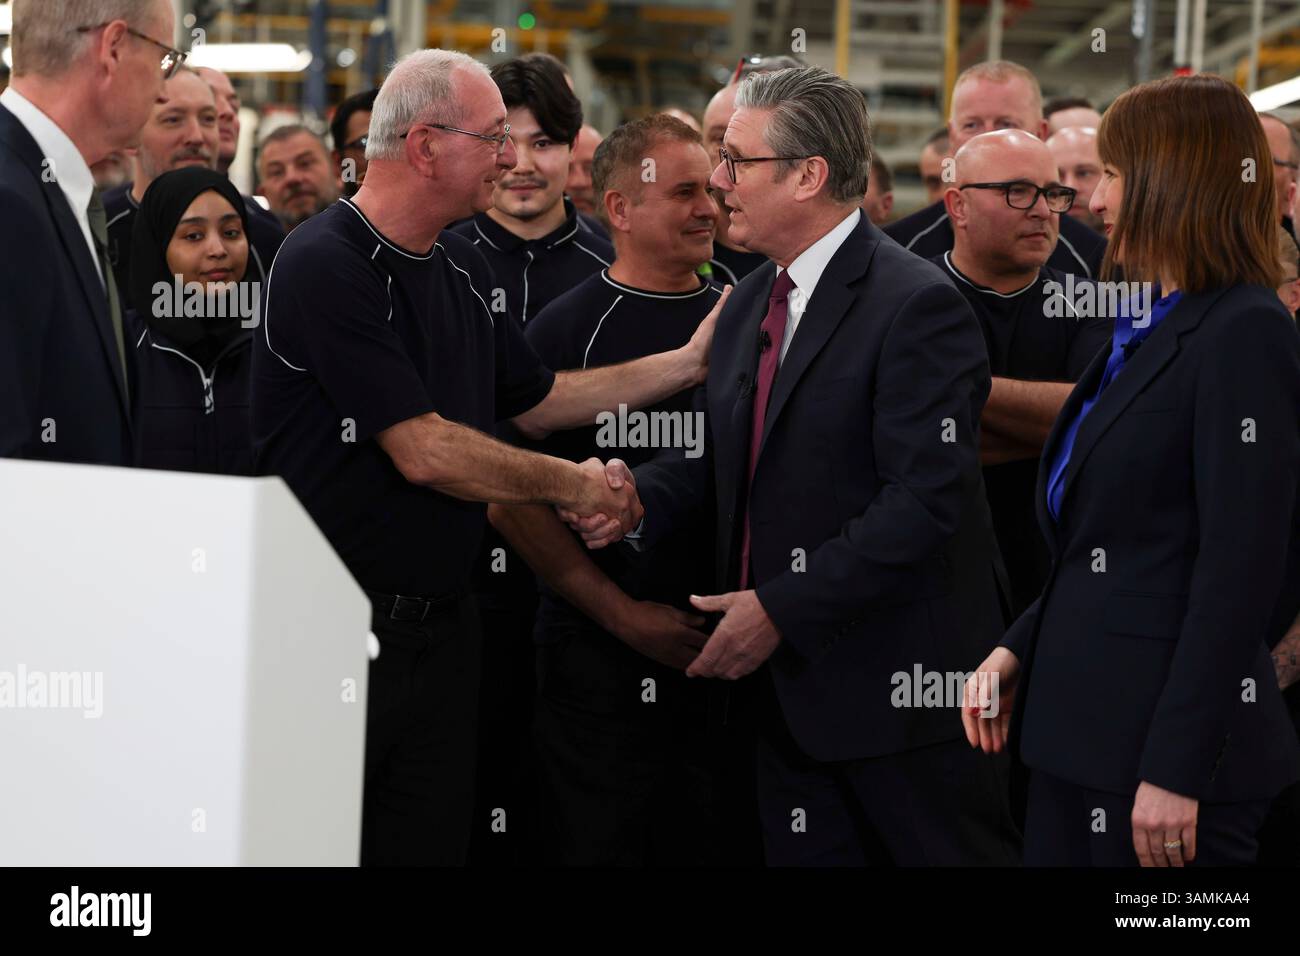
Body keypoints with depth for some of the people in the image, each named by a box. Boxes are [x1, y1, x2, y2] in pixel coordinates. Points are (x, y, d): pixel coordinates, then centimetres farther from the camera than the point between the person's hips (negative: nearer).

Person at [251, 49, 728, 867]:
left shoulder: (462, 268, 9)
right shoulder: (327, 265, -17)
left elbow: (534, 400, 20)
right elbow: (424, 453, -20)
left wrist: (689, 364, 14)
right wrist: (574, 484, -8)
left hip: (442, 627, 8)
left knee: (435, 842, 11)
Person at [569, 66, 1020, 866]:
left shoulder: (917, 306, -16)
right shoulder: (749, 304, 12)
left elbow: (927, 501, -22)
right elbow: (710, 449, 17)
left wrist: (783, 607, -20)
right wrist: (637, 502, -5)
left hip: (898, 684, -8)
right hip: (791, 684, 8)